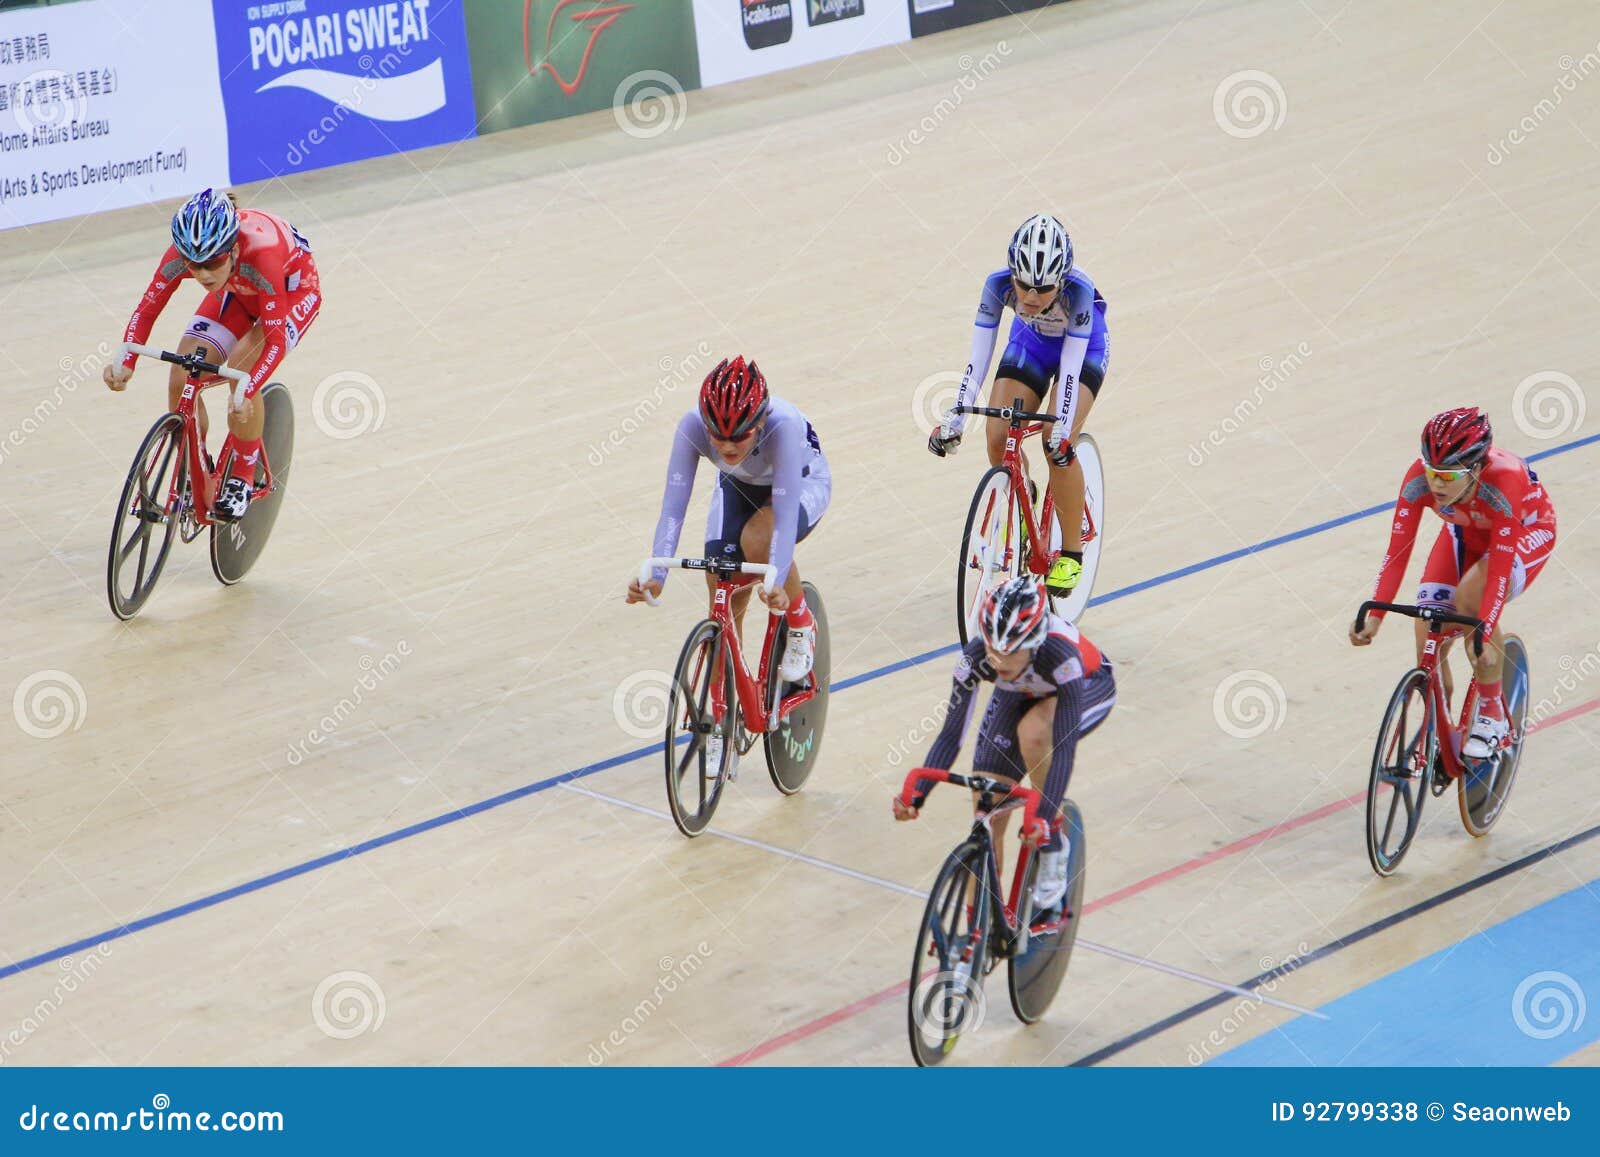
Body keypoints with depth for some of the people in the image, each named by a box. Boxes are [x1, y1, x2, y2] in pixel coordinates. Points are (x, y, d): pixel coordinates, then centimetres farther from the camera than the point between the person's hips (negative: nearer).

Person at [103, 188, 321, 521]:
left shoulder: (260, 252, -42)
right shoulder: (180, 254, -30)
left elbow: (276, 338, -41)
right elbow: (146, 310, -21)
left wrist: (246, 393, -53)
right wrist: (125, 363, -38)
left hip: (292, 290, -5)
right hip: (238, 291, 5)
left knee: (242, 366, -29)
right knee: (181, 381, -13)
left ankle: (241, 480, -8)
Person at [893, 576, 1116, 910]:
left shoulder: (1061, 656, -42)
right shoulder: (975, 658, -33)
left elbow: (1064, 747, -44)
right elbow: (951, 734, -29)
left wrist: (1043, 819, -53)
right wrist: (915, 793, -42)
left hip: (1089, 687, -4)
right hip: (1019, 694, 4)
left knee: (1032, 732, -38)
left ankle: (1053, 847, -16)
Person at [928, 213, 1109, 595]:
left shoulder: (1078, 289, -39)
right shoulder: (999, 284, -31)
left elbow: (1070, 365, -38)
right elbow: (978, 356, -29)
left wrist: (1062, 429, -45)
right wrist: (953, 419, -36)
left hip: (1083, 348, -3)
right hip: (1029, 344, 3)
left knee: (1057, 444, -23)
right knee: (998, 440, -13)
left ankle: (1071, 552, -7)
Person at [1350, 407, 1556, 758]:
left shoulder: (1502, 483, -41)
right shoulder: (1419, 479, -31)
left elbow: (1499, 570, -40)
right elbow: (1397, 552, -29)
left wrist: (1484, 634, -48)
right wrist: (1374, 617, -38)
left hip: (1526, 530, -4)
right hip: (1467, 531, 4)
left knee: (1470, 597, -32)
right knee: (1427, 631, -12)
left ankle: (1492, 716, -12)